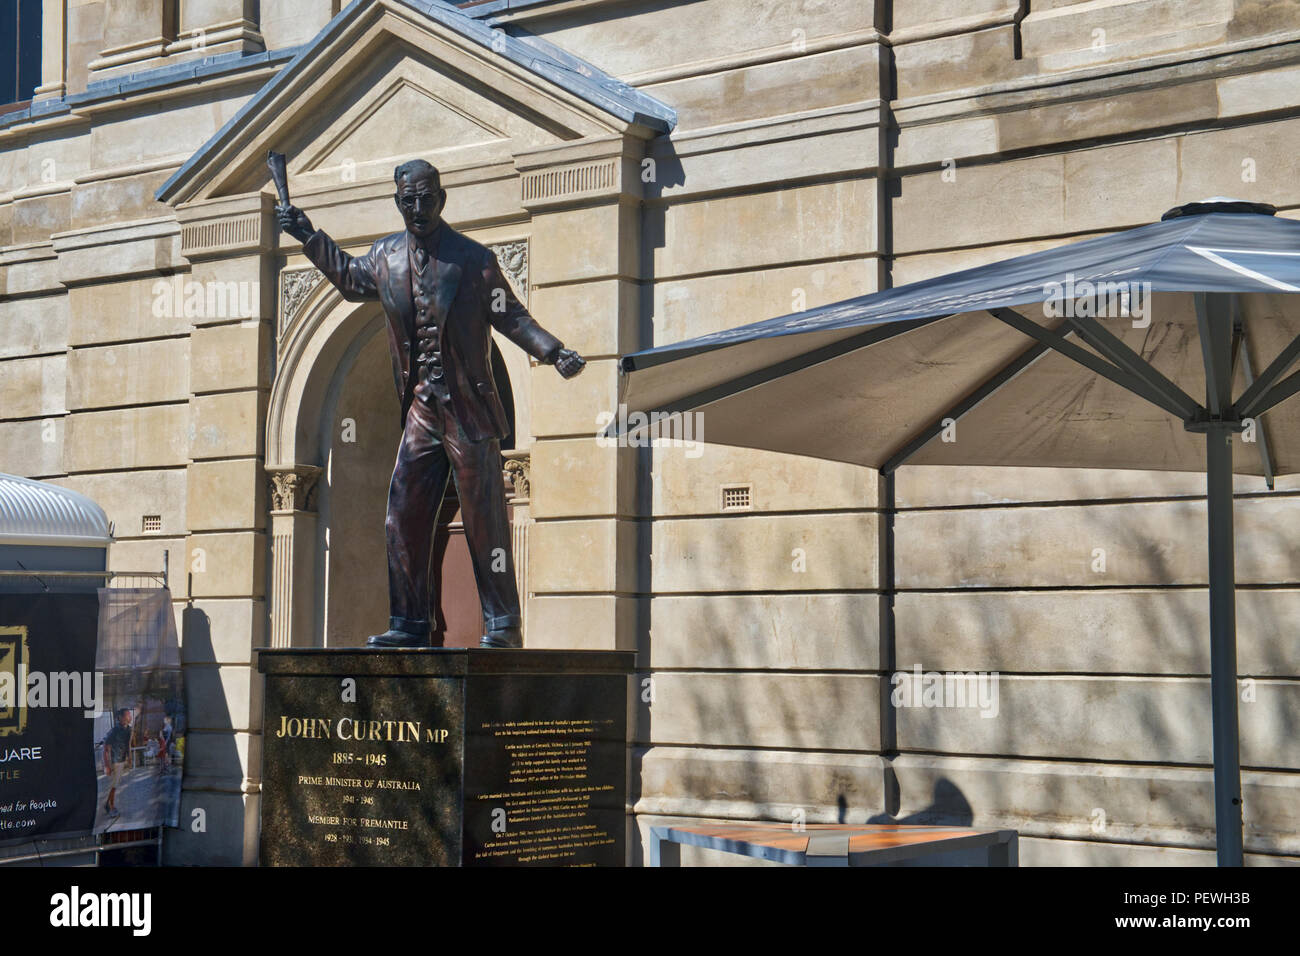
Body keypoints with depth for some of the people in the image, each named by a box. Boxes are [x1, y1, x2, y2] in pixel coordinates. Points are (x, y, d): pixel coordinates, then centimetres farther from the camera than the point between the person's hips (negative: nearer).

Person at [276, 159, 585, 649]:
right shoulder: (385, 256, 10)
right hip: (420, 407, 5)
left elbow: (511, 317, 0)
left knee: (483, 517, -4)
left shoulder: (474, 258, -3)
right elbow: (350, 279, 30)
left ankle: (503, 624, 2)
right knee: (403, 515, 1)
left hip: (467, 406, -4)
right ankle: (409, 623, 10)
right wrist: (308, 236, 28)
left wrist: (554, 352, -12)